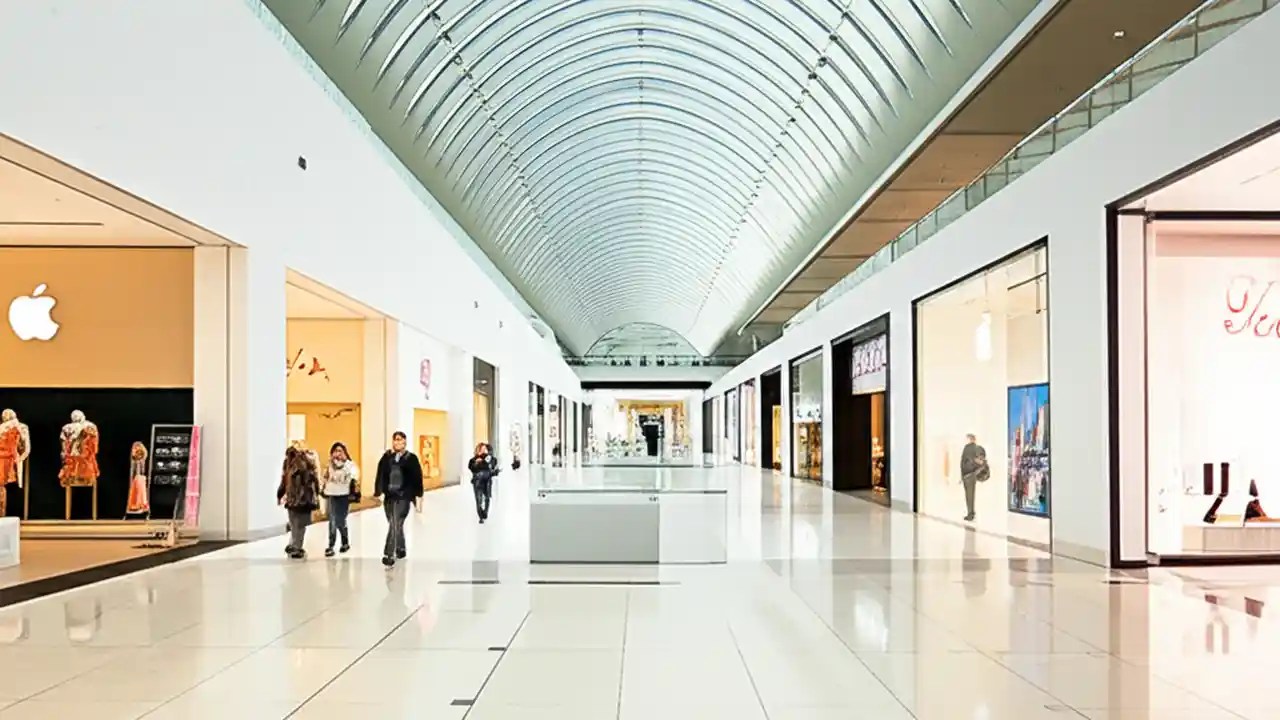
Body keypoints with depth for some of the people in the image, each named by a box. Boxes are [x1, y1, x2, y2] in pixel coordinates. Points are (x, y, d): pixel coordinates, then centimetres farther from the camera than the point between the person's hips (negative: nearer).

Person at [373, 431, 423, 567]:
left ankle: (389, 555, -16)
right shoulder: (386, 457, 5)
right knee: (396, 525, 17)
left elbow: (417, 477, -1)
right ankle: (401, 550, 35)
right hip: (389, 496, 4)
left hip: (403, 497, -4)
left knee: (395, 525, -14)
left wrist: (418, 495, -1)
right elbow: (380, 475, 3)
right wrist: (377, 492, -2)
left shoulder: (411, 458, -3)